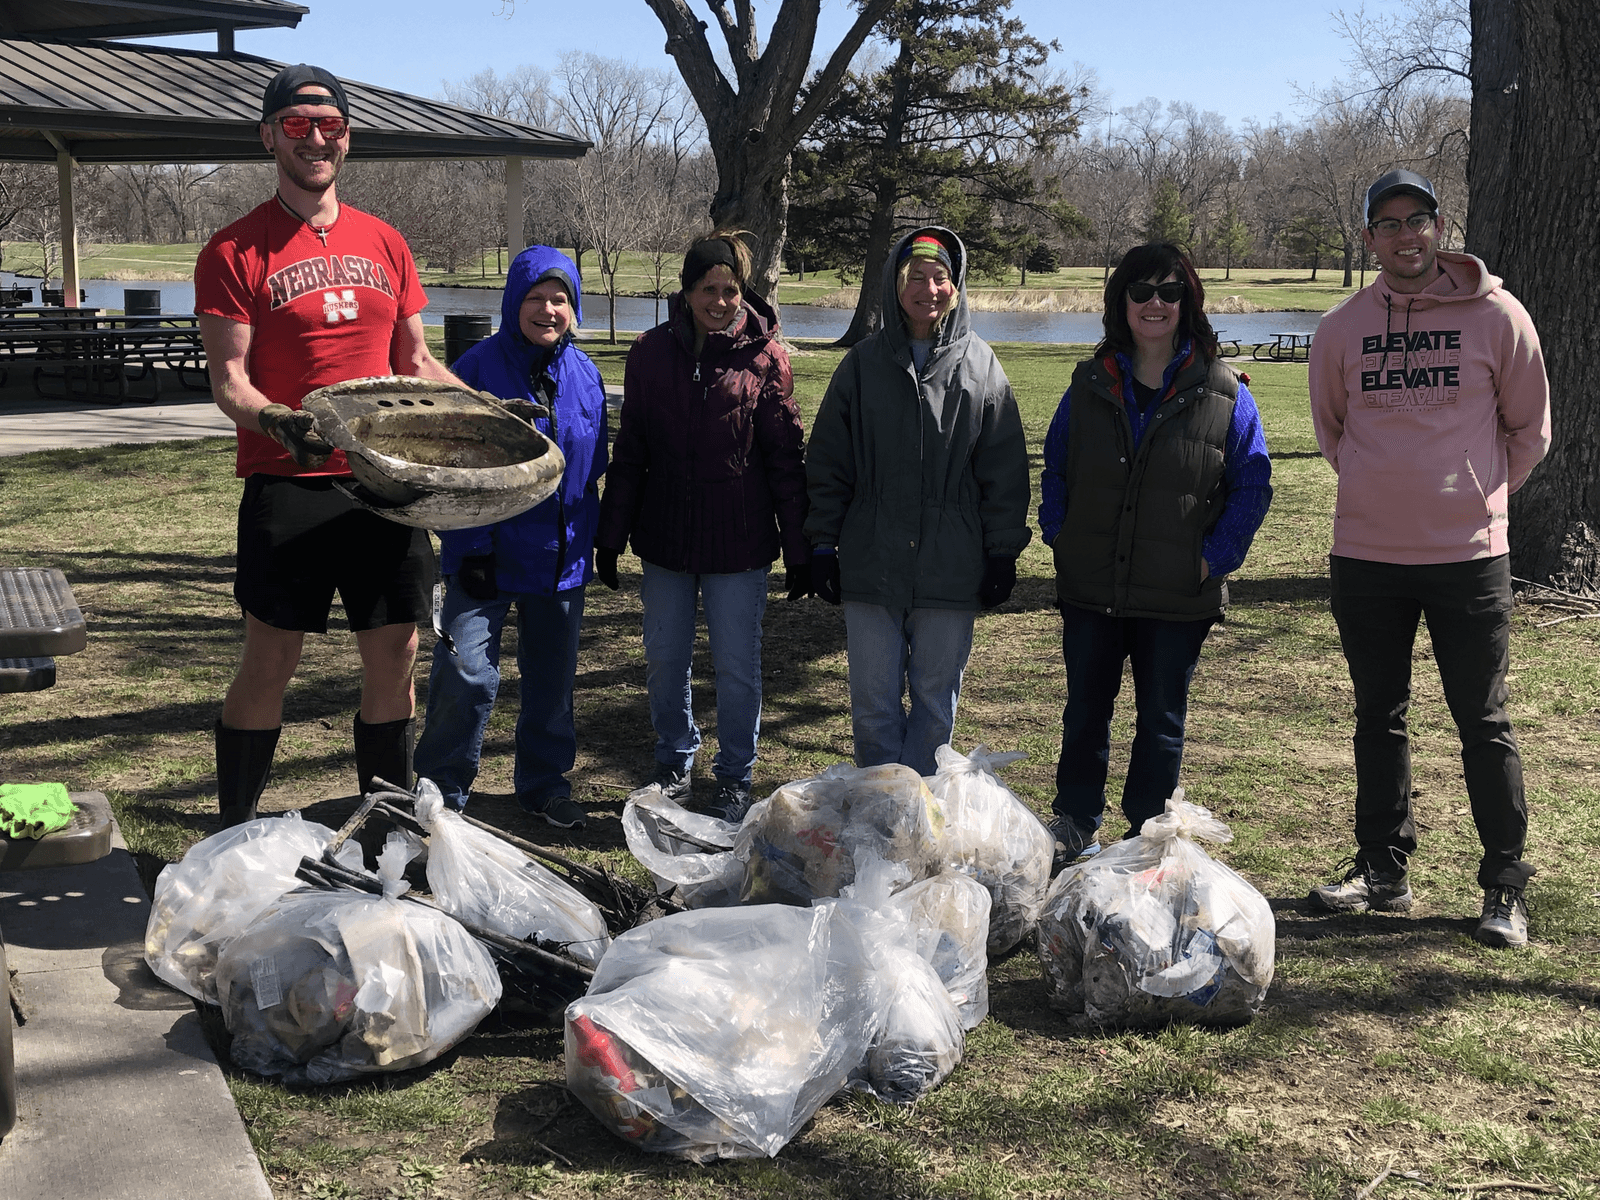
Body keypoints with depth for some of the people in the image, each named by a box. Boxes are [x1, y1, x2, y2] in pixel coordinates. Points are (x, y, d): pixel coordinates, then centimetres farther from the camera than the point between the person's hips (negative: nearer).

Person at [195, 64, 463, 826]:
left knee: (394, 658, 8)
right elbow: (229, 382, -7)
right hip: (287, 485, -4)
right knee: (268, 664, -1)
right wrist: (282, 423, -27)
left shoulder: (384, 244, 12)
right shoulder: (237, 251, -2)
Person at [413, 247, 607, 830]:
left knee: (552, 676, 14)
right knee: (467, 674, -8)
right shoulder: (479, 367, -9)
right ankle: (442, 791, 9)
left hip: (562, 557, 4)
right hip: (487, 557, -4)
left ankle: (545, 783, 30)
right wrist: (470, 548, -13)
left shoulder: (585, 375, 5)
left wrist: (589, 541, 10)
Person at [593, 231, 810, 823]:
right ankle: (674, 764, 32)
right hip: (665, 538, 3)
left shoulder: (764, 356, -4)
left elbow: (785, 457, -3)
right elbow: (629, 450, 7)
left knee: (737, 666, 6)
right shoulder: (653, 351, 3)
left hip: (739, 543, -3)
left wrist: (798, 549, -4)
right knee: (664, 662, 12)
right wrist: (610, 535, 6)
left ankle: (734, 777, 23)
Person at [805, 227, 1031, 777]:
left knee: (936, 696, 8)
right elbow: (827, 464, 7)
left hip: (951, 568, 0)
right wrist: (823, 545, 3)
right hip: (871, 564, 0)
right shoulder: (863, 364, 4)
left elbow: (1006, 471, 5)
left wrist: (1003, 553, 1)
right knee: (873, 701, 4)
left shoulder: (980, 365, 4)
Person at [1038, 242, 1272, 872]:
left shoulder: (1222, 393, -3)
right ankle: (1075, 823, 28)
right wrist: (1059, 537, 0)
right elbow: (1055, 470, 13)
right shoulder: (1090, 384, 5)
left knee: (1162, 719, 10)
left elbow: (1252, 485, -1)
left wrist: (1215, 558, -10)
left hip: (1178, 597, -2)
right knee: (1085, 709, 13)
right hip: (1089, 589, 2)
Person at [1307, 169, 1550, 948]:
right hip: (1365, 554, 3)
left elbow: (1529, 430, 7)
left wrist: (1475, 497, 9)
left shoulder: (1496, 316, -4)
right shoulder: (1343, 328, 3)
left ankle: (1506, 886, 11)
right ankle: (1383, 869, 24)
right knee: (1379, 717, 12)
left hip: (1469, 554, -3)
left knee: (1483, 724, 2)